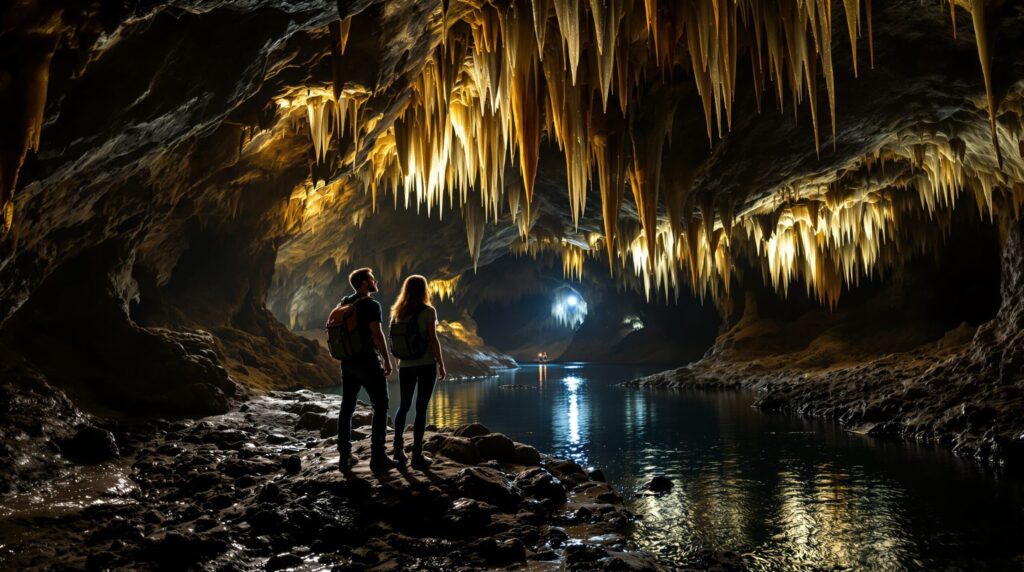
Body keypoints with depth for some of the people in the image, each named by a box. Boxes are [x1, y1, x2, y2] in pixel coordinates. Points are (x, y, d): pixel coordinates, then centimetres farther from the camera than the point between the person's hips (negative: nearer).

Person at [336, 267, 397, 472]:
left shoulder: (345, 303, 11)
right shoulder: (371, 304, -12)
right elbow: (377, 334, -20)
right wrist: (387, 360, -14)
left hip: (348, 362, 8)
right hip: (368, 362, -7)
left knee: (347, 407, 10)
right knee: (380, 406, 0)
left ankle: (345, 455, 14)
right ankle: (377, 456, -3)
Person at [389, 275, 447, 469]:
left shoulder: (398, 312, 6)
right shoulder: (428, 311, -8)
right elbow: (433, 340, -12)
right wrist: (441, 365, -5)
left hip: (405, 365, 5)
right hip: (426, 364, -5)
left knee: (404, 406, 17)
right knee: (421, 408, -1)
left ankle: (398, 448, 18)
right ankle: (417, 455, 1)